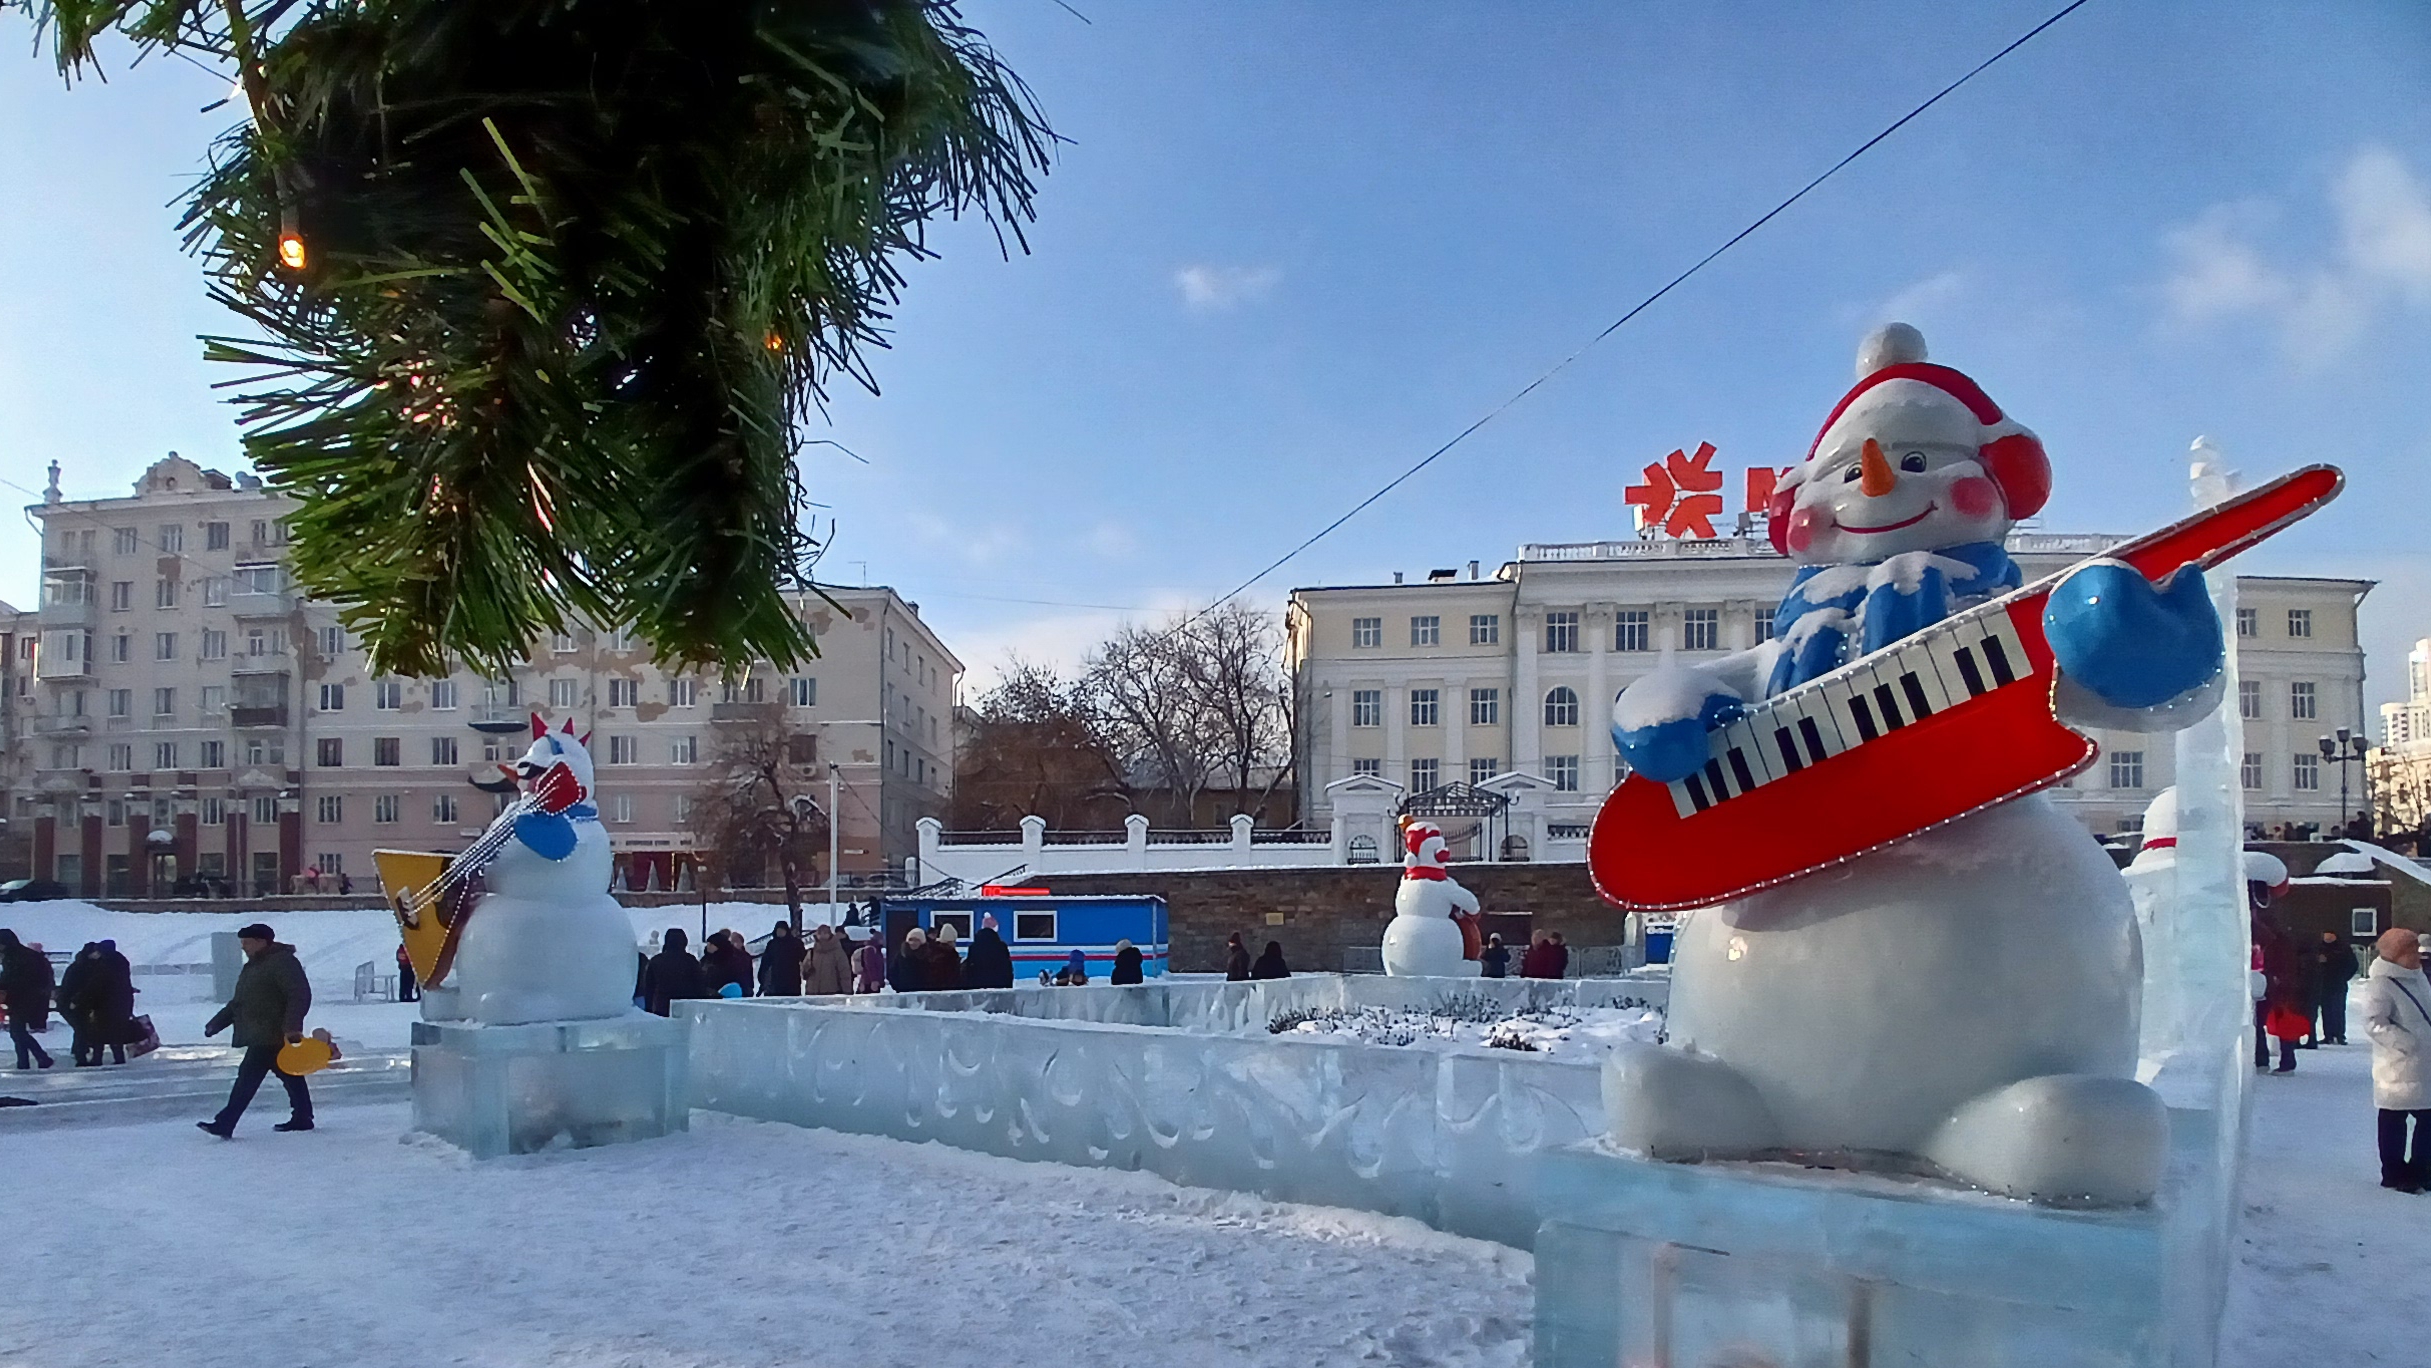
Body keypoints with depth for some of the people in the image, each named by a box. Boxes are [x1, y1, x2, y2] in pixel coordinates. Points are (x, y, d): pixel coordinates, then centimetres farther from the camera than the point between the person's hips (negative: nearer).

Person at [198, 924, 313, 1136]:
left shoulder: (282, 962, -13)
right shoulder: (252, 966, 20)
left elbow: (300, 995, -21)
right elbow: (238, 1001, 26)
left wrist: (291, 1026, -29)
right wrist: (217, 1022, 17)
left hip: (272, 1036, -10)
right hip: (258, 1035, 10)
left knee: (248, 1076, -12)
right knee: (290, 1075, 14)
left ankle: (224, 1124, -13)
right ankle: (302, 1118, 21)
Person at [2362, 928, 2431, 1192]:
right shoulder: (2380, 984, -16)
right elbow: (2374, 1023, -22)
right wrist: (2407, 1043, -25)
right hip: (2398, 1068, -9)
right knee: (2394, 1122, 2)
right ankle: (2394, 1173, 12)